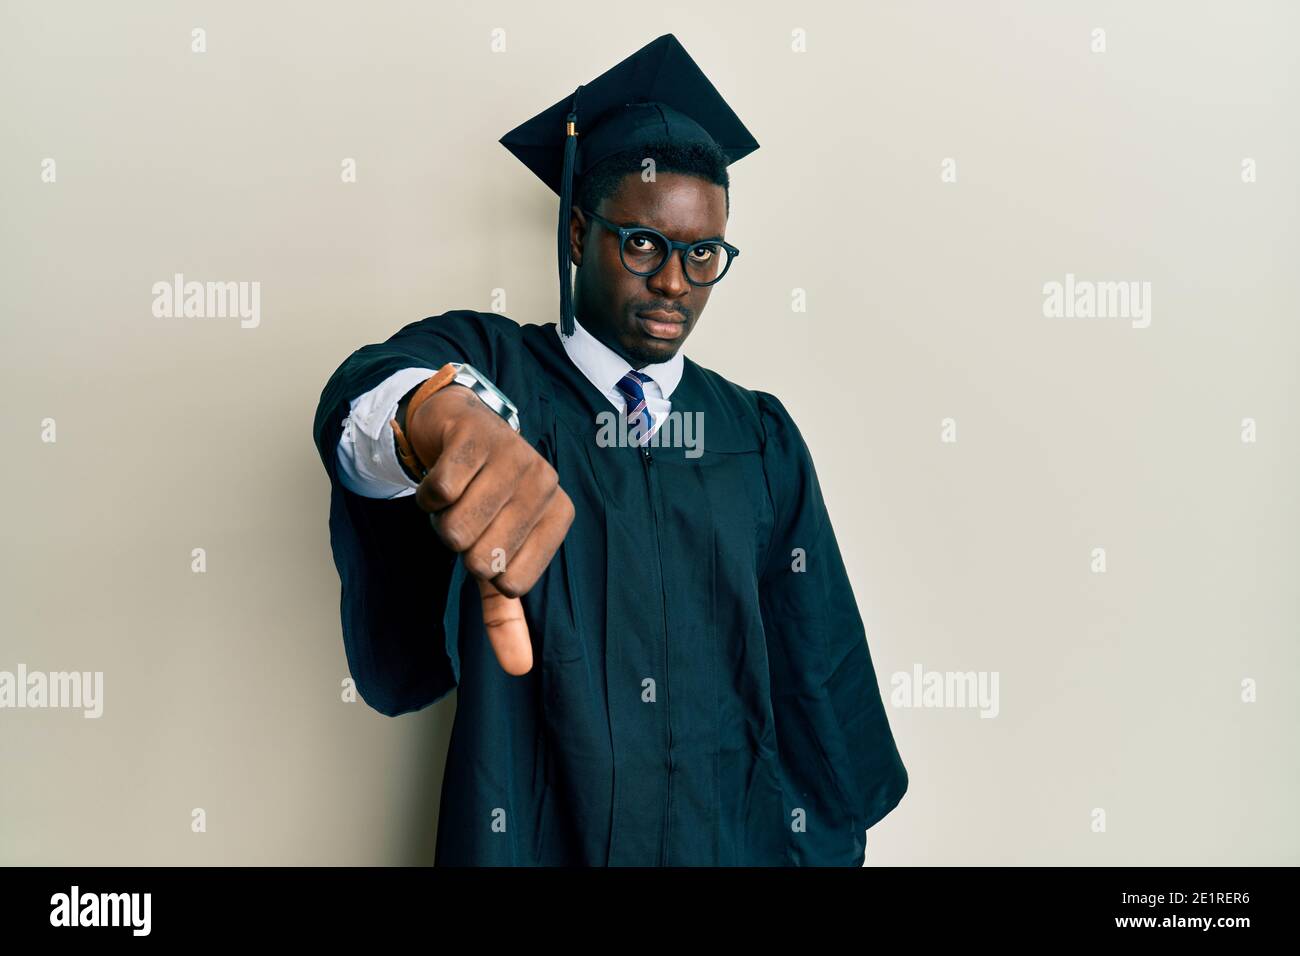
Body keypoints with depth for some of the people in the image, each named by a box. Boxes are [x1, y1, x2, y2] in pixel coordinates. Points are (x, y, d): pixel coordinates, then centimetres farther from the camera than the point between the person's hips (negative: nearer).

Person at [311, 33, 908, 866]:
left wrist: (828, 843, -1)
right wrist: (439, 409, -50)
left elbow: (817, 674, 2)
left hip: (734, 840, 3)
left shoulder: (763, 439, 1)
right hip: (528, 838, -2)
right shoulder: (488, 366, -7)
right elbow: (367, 390, -29)